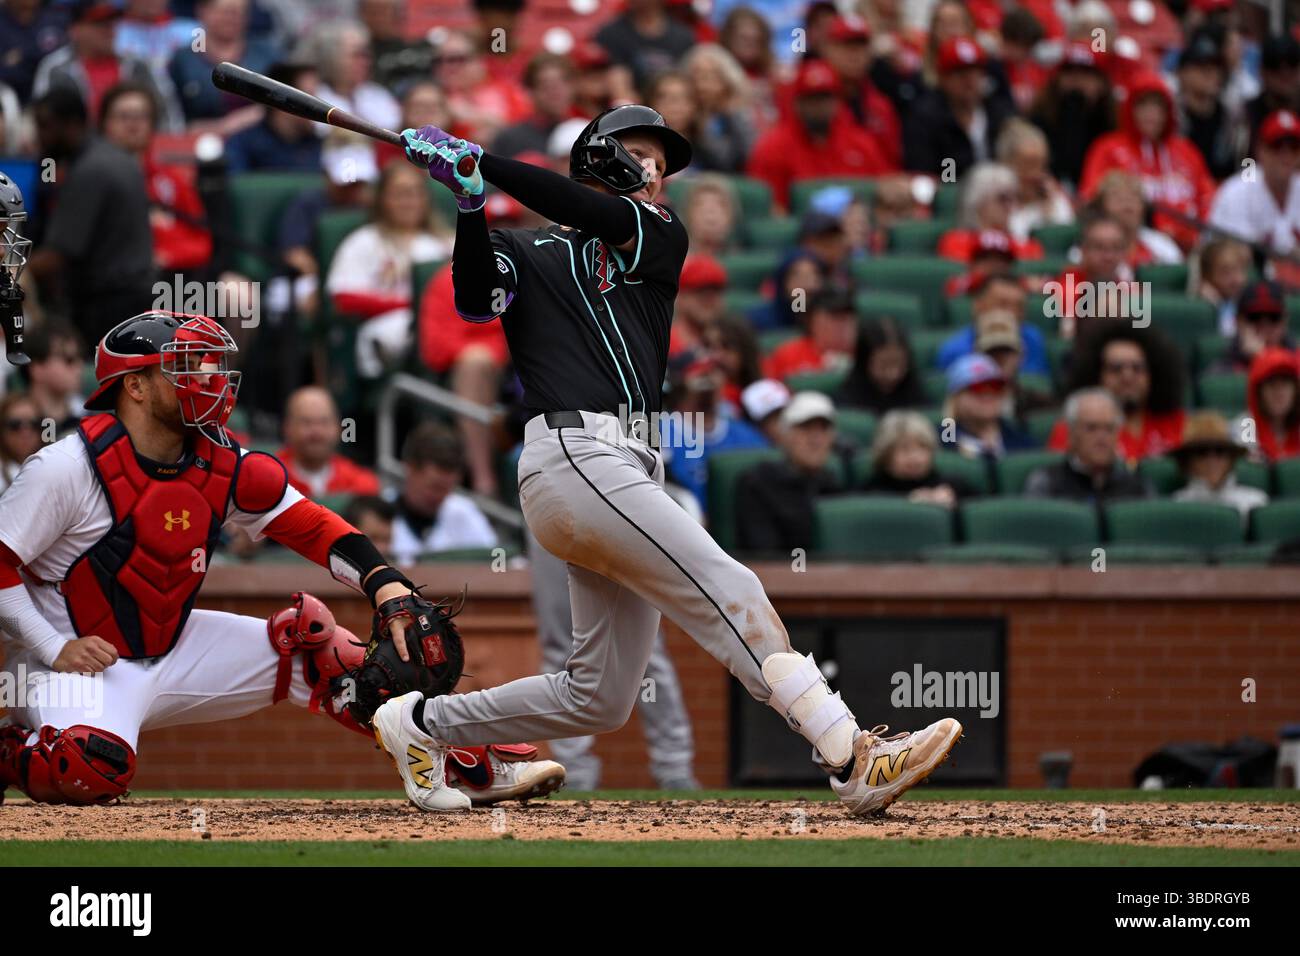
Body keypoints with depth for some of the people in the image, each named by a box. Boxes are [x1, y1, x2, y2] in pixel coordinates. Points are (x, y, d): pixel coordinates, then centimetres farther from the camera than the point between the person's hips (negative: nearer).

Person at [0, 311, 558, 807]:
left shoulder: (227, 468, -1)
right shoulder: (67, 468, -18)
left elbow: (312, 527, -1)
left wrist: (389, 588, -17)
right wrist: (55, 648, -22)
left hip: (171, 649, 7)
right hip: (79, 660, -7)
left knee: (304, 639, -5)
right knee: (93, 770, -37)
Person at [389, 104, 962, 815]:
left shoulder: (661, 239, 20)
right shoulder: (521, 254, 12)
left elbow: (604, 216, -1)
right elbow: (476, 300, -10)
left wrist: (477, 162, -7)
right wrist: (471, 203, -24)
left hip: (631, 473, 7)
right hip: (572, 455, -7)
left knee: (600, 699, 8)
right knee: (731, 594, -19)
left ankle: (424, 723, 23)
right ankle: (854, 762, -29)